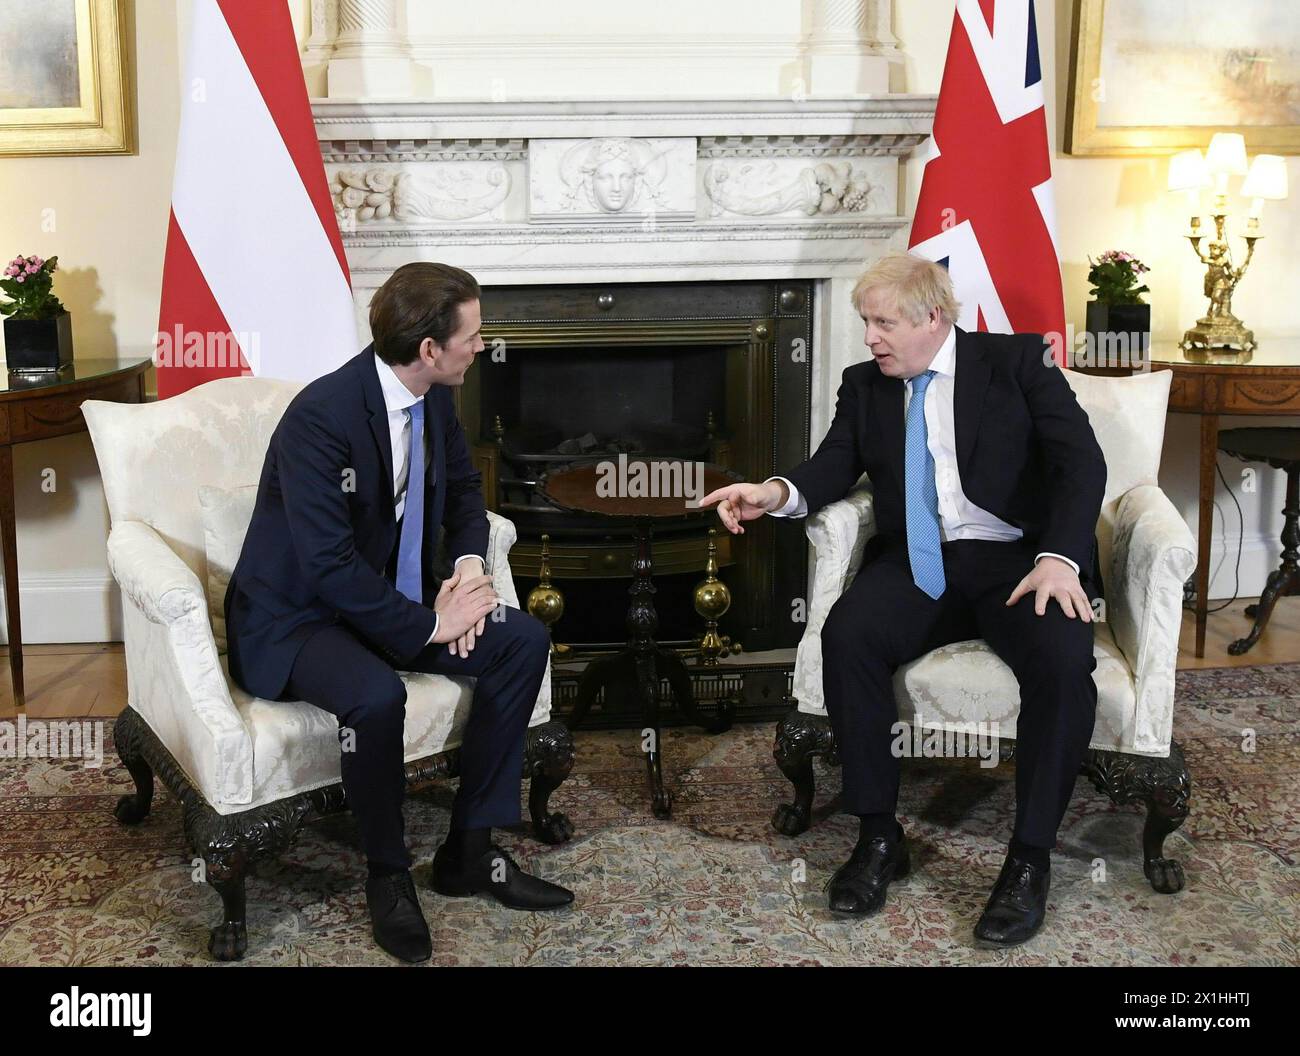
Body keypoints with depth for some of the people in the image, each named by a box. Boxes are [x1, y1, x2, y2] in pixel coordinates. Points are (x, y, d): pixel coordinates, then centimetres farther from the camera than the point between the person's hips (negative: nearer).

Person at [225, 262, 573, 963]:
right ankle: (388, 875, -9)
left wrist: (470, 560, -5)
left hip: (394, 598, 8)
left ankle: (469, 851, 1)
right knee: (376, 694, -36)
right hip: (295, 617, -8)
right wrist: (429, 624, -23)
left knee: (524, 641, -8)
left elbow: (462, 487, 14)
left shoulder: (433, 399, -3)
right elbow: (329, 567, -29)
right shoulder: (320, 416, -27)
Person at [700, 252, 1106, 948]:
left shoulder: (1017, 361, 3)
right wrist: (777, 492, -21)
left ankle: (1030, 857, -16)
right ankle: (878, 836, -15)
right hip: (918, 562, 3)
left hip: (1016, 558, -2)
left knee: (1063, 660, -32)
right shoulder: (865, 384, 14)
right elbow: (833, 467, 3)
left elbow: (1081, 461, -7)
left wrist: (1059, 559, -23)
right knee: (846, 635, -28)